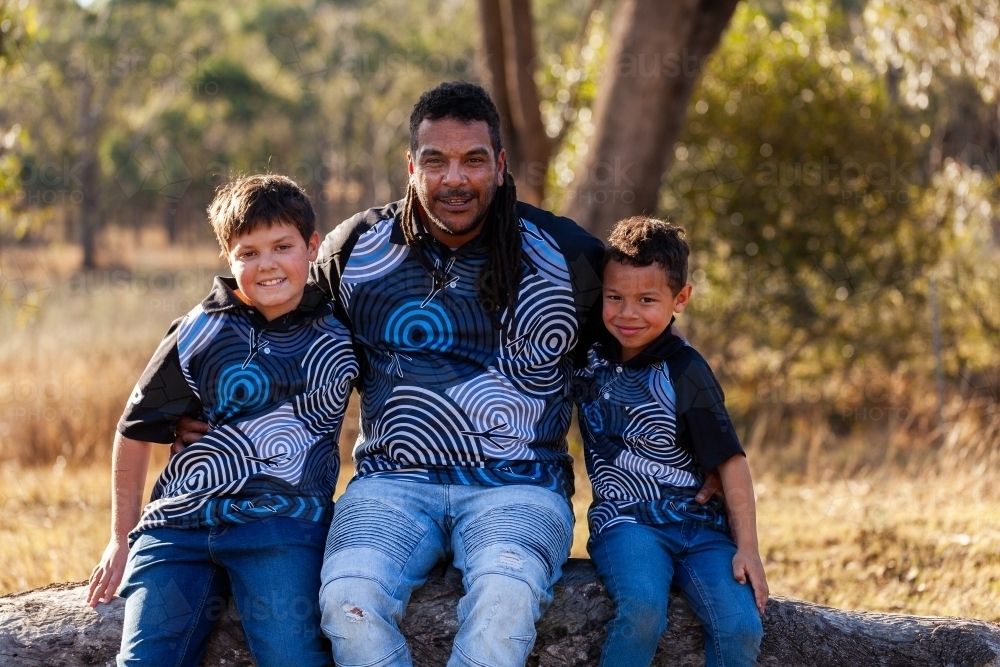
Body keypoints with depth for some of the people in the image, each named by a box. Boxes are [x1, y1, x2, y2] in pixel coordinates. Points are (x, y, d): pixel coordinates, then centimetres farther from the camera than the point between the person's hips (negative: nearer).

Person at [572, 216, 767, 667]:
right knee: (642, 609, -31)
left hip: (697, 524, -1)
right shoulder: (588, 355, 6)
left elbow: (730, 460, -5)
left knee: (741, 626, -23)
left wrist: (747, 548, -11)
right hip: (624, 522, 1)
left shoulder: (685, 372, -6)